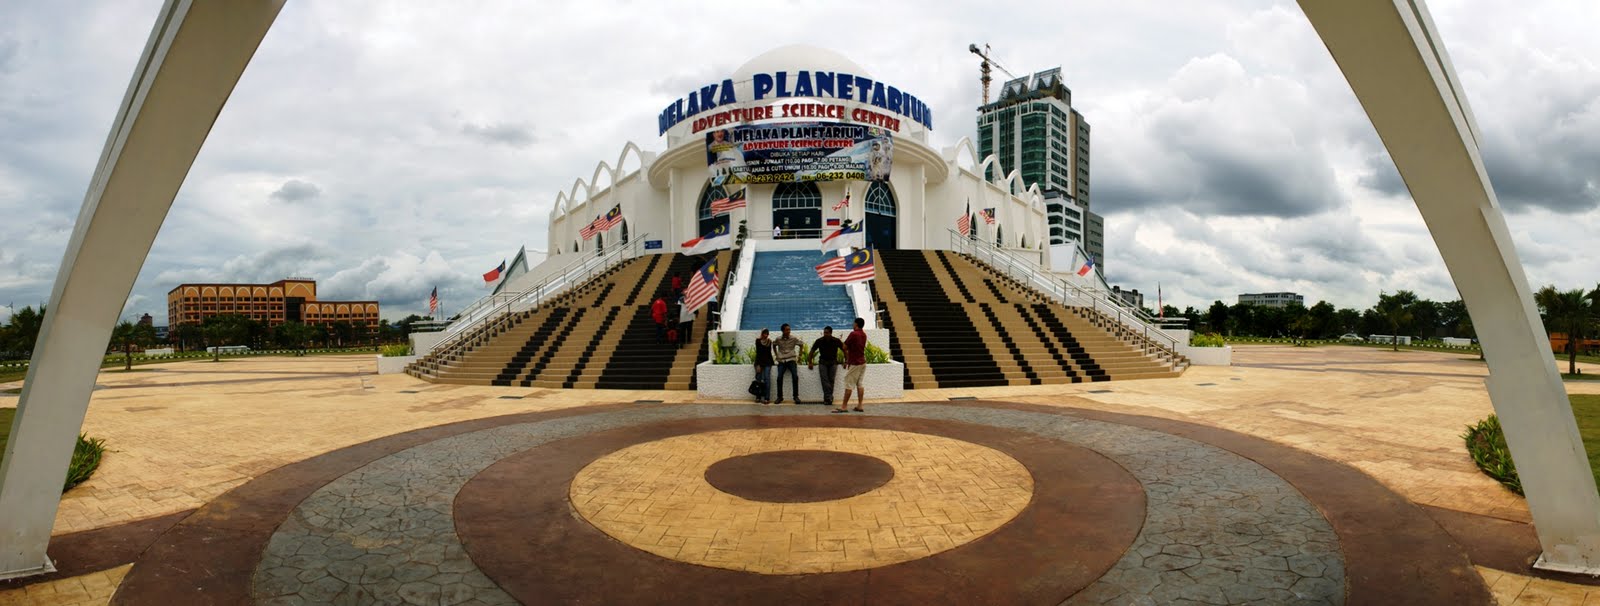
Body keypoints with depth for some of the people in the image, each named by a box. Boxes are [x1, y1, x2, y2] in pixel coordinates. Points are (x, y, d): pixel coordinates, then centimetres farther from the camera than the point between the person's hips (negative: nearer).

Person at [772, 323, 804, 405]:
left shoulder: (793, 338, -2)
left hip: (791, 360, -1)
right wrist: (776, 355, 15)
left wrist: (799, 356, 10)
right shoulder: (778, 339, 1)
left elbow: (801, 344, 12)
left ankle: (796, 396, -6)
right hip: (781, 361, 1)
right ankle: (780, 397, 1)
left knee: (795, 377, -16)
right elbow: (774, 345, 21)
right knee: (779, 378, -13)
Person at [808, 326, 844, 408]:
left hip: (833, 362, 0)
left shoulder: (836, 341, -11)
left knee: (831, 380, -8)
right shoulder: (819, 341, -11)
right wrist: (810, 362, -2)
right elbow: (812, 351, 0)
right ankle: (829, 398, -19)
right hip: (823, 362, 0)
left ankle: (827, 398, -2)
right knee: (824, 379, -14)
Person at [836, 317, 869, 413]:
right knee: (860, 384, 8)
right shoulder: (864, 335, 10)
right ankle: (860, 406, 7)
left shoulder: (853, 334, -16)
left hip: (854, 363, -8)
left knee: (849, 385, -5)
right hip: (862, 362, 8)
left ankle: (844, 406, -3)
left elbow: (844, 347, -12)